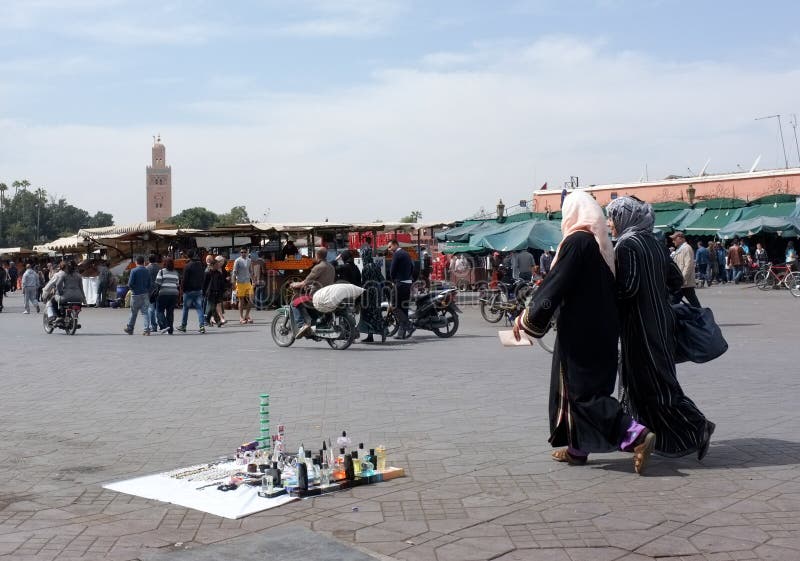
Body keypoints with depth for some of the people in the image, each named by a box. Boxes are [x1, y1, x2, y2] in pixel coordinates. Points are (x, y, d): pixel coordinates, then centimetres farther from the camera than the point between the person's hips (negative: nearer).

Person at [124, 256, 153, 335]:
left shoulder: (134, 270, -9)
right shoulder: (147, 271, 4)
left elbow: (130, 284, -13)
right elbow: (150, 284, 5)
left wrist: (132, 289, 8)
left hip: (136, 294, -3)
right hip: (145, 294, 3)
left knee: (133, 313, 9)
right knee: (145, 312, 3)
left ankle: (130, 329, 23)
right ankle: (147, 329, -6)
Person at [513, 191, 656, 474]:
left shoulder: (576, 241, -16)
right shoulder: (600, 242, 11)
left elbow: (555, 284, -18)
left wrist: (526, 318, -11)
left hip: (579, 330, -9)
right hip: (601, 329, 9)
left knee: (582, 390, -4)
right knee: (574, 386, 17)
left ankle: (637, 435, -15)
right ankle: (577, 448, 23)